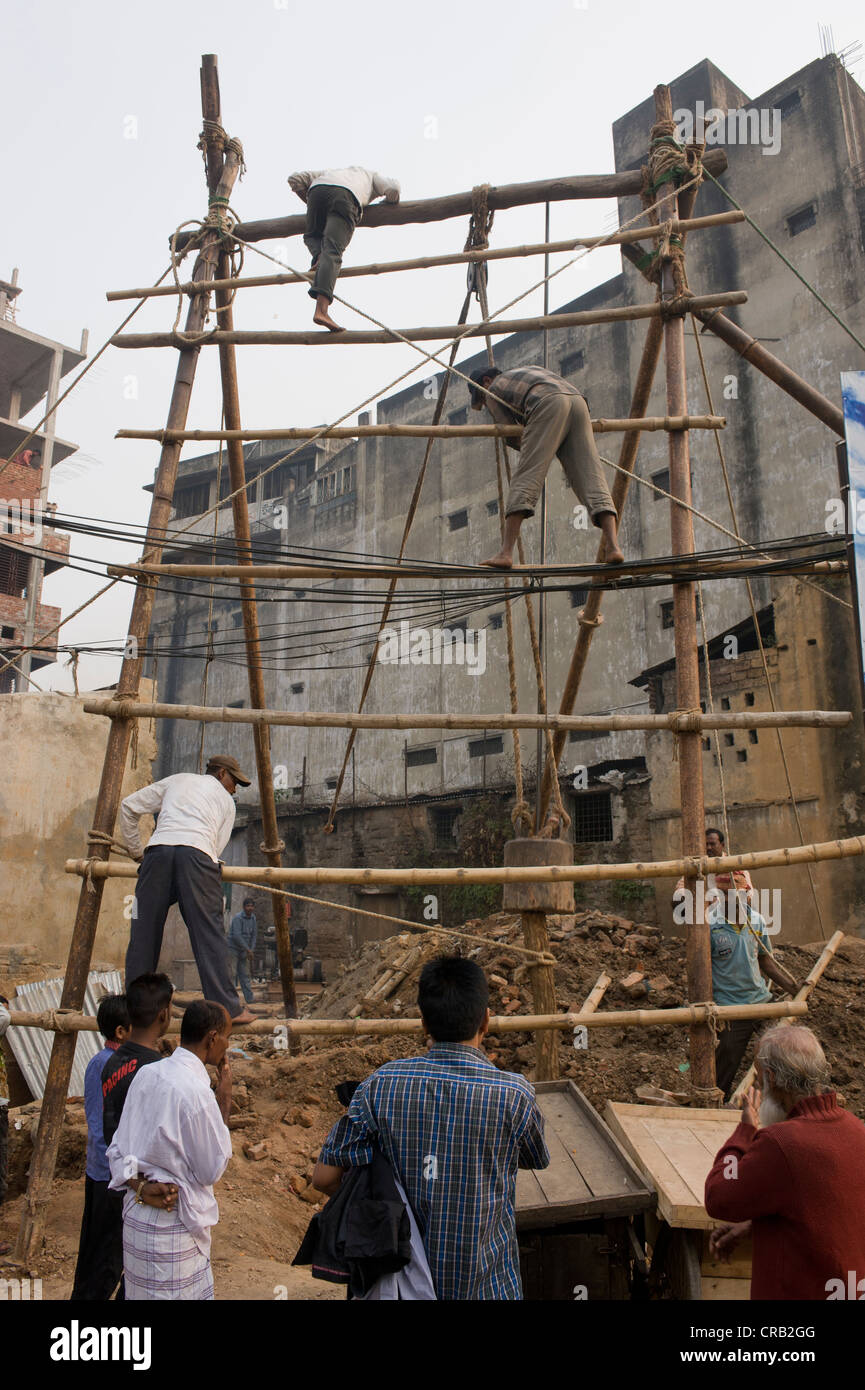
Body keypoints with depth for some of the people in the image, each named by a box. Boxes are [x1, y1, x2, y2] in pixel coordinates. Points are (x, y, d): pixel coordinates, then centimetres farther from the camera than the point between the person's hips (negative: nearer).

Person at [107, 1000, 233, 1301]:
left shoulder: (146, 1074, 2)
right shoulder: (196, 1092, -23)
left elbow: (117, 1151, 7)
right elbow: (213, 1171, -10)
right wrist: (224, 1101, -9)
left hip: (136, 1213, 8)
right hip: (173, 1226, -8)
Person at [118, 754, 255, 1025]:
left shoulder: (177, 780, 31)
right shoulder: (226, 800, 27)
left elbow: (129, 806, 29)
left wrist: (136, 851, 35)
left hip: (158, 849, 2)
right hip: (197, 854, -2)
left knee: (144, 930, 8)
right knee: (208, 931, -3)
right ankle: (227, 1007, -7)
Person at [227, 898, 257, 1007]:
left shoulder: (253, 918, 5)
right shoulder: (238, 918, -18)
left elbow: (254, 935, 10)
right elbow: (237, 936, -24)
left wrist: (251, 950, 0)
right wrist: (248, 949, -19)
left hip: (244, 951, 7)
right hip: (233, 948, -7)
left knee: (245, 975, 9)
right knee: (232, 974, -9)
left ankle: (250, 998, 12)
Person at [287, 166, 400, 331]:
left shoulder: (329, 171, 45)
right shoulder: (371, 175, 39)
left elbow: (295, 179, 34)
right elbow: (393, 188, 18)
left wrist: (311, 203, 42)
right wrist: (388, 203, 38)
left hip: (317, 191, 3)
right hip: (344, 197, -3)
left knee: (312, 235, 29)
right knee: (332, 251, -15)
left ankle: (319, 256, -6)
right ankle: (321, 310, -32)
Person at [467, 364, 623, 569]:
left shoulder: (493, 391, 23)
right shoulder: (532, 370, 44)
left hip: (548, 405, -5)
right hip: (578, 401, 6)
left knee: (526, 478, -10)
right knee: (591, 479, -4)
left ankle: (506, 552, -18)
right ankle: (612, 546, -20)